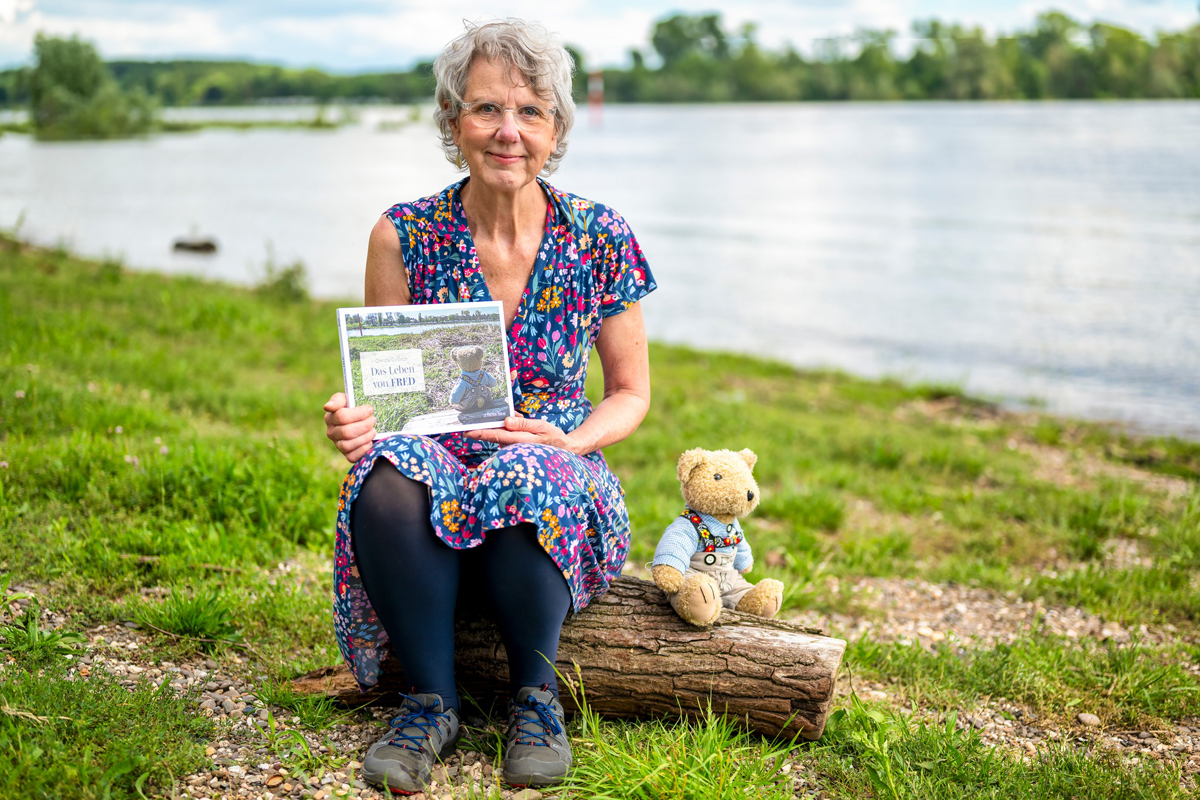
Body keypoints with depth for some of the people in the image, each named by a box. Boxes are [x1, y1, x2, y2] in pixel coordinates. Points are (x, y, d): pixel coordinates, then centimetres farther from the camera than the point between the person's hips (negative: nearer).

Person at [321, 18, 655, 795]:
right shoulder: (404, 236, -2)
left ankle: (536, 695, -13)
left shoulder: (600, 238, -2)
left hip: (557, 478, 0)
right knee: (386, 480, -34)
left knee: (526, 480, -36)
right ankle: (432, 699, -15)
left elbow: (631, 391, 6)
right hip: (438, 470, 1)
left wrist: (567, 441, -15)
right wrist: (354, 419, -19)